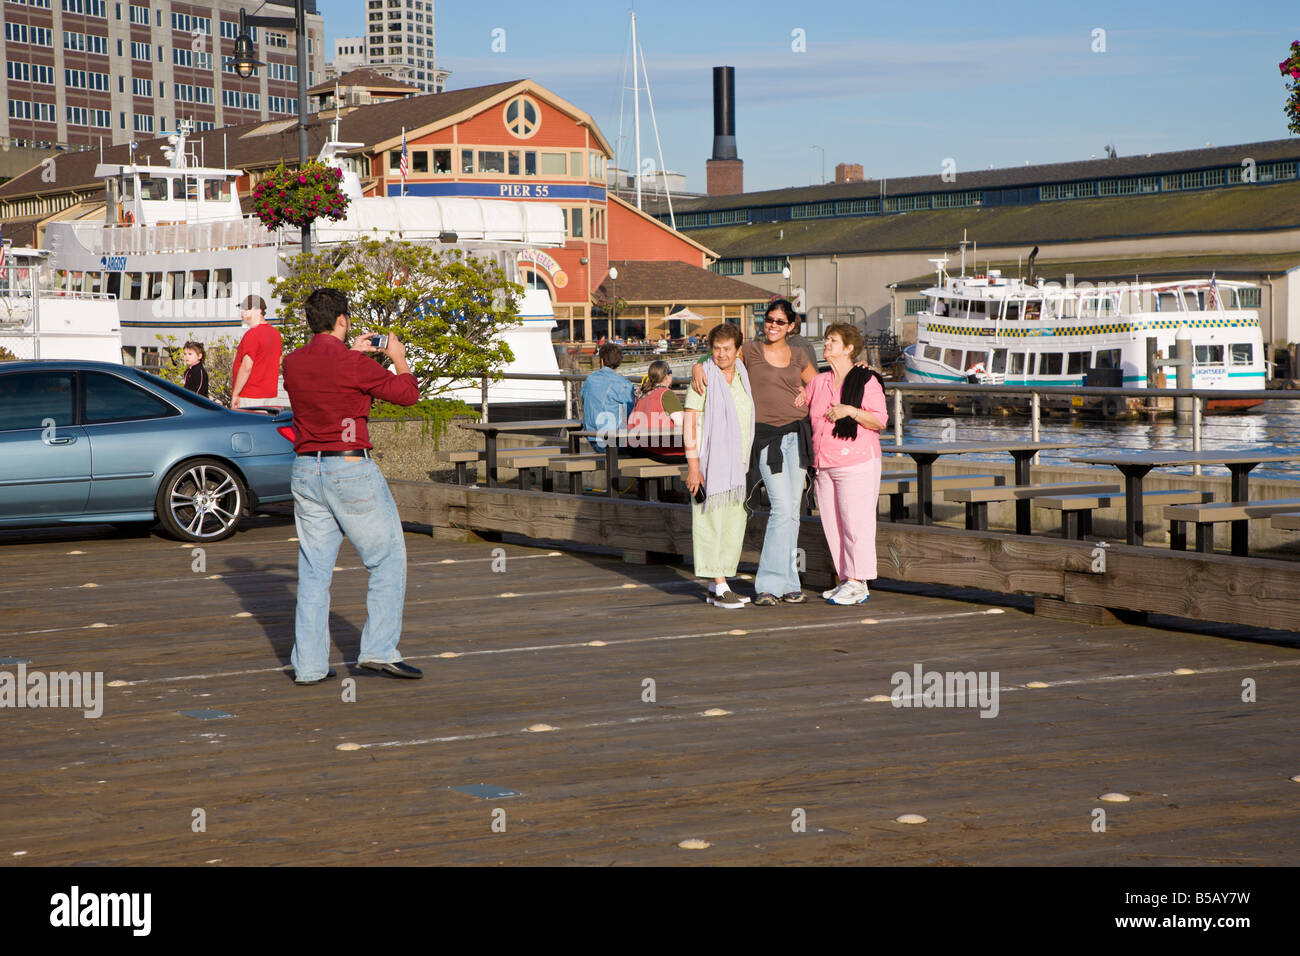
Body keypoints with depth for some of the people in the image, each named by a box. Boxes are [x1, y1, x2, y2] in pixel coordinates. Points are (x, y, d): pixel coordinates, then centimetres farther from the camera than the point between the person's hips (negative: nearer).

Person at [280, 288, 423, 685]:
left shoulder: (293, 363, 5)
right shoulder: (354, 365, -14)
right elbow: (407, 393, -4)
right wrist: (398, 357, 13)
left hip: (305, 470, 6)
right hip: (350, 468, -6)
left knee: (314, 570, 9)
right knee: (388, 559, 7)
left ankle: (309, 664, 7)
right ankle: (379, 649, 2)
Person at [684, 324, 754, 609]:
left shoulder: (742, 376, 10)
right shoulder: (704, 377, -8)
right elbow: (689, 420, -11)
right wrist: (693, 464, -18)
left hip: (736, 462, 7)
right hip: (710, 460, -7)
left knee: (734, 522, 8)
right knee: (713, 520, -6)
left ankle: (716, 587, 15)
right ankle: (721, 587, -5)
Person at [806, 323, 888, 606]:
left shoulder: (866, 381, -3)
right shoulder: (818, 382, 15)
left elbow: (880, 421, -8)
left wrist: (850, 410, -19)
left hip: (856, 463, -7)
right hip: (824, 464, 7)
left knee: (855, 522, -8)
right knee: (832, 524, 6)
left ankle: (858, 584, -4)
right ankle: (846, 581, 14)